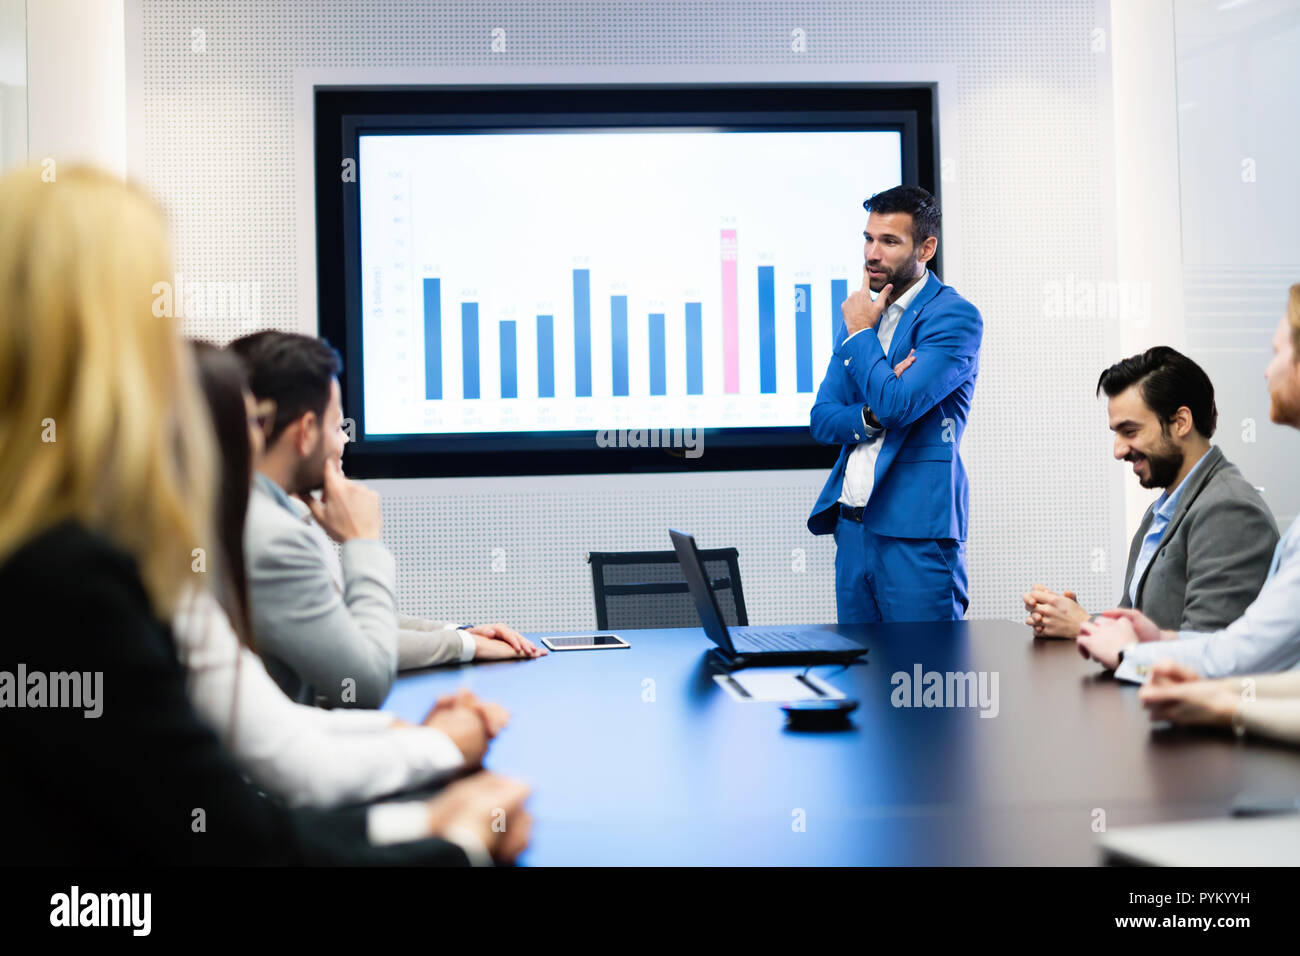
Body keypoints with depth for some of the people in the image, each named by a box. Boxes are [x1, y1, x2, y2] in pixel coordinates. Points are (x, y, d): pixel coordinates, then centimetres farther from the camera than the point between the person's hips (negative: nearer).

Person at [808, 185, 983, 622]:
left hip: (915, 532, -7)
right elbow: (821, 421, 12)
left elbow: (897, 404, -19)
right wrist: (872, 416, -10)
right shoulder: (861, 315, 16)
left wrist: (860, 332, -5)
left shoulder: (954, 316, -7)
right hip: (852, 525, 7)